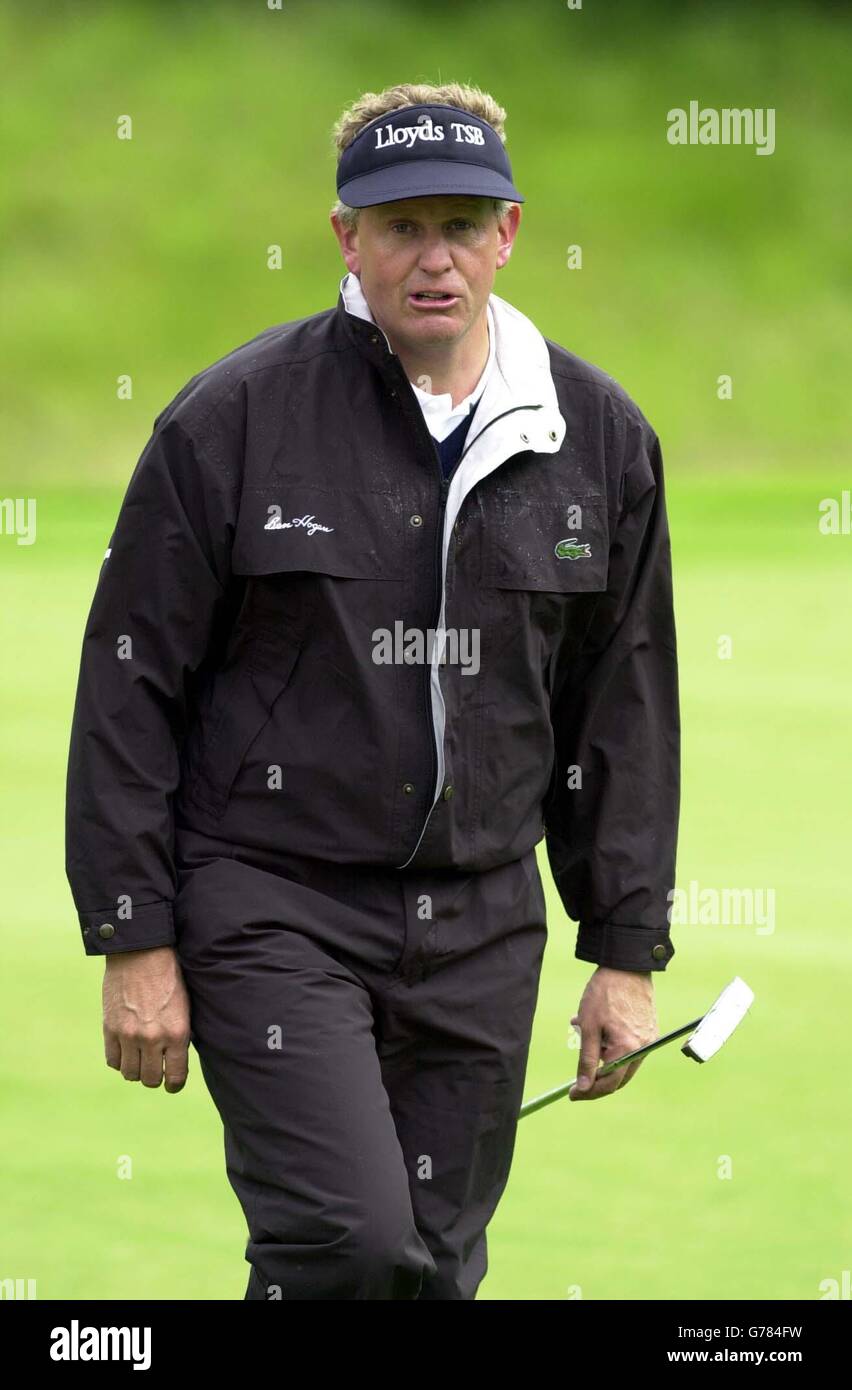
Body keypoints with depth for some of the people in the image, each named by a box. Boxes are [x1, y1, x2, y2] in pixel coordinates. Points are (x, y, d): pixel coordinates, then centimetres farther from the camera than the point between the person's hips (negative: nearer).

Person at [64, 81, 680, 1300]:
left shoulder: (598, 436, 4)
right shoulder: (233, 420, -7)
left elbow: (624, 708, 12)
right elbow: (129, 685, -4)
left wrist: (627, 953, 9)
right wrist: (134, 942, -7)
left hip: (480, 923, 4)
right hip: (273, 908, -4)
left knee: (438, 1263, 8)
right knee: (351, 1243, -19)